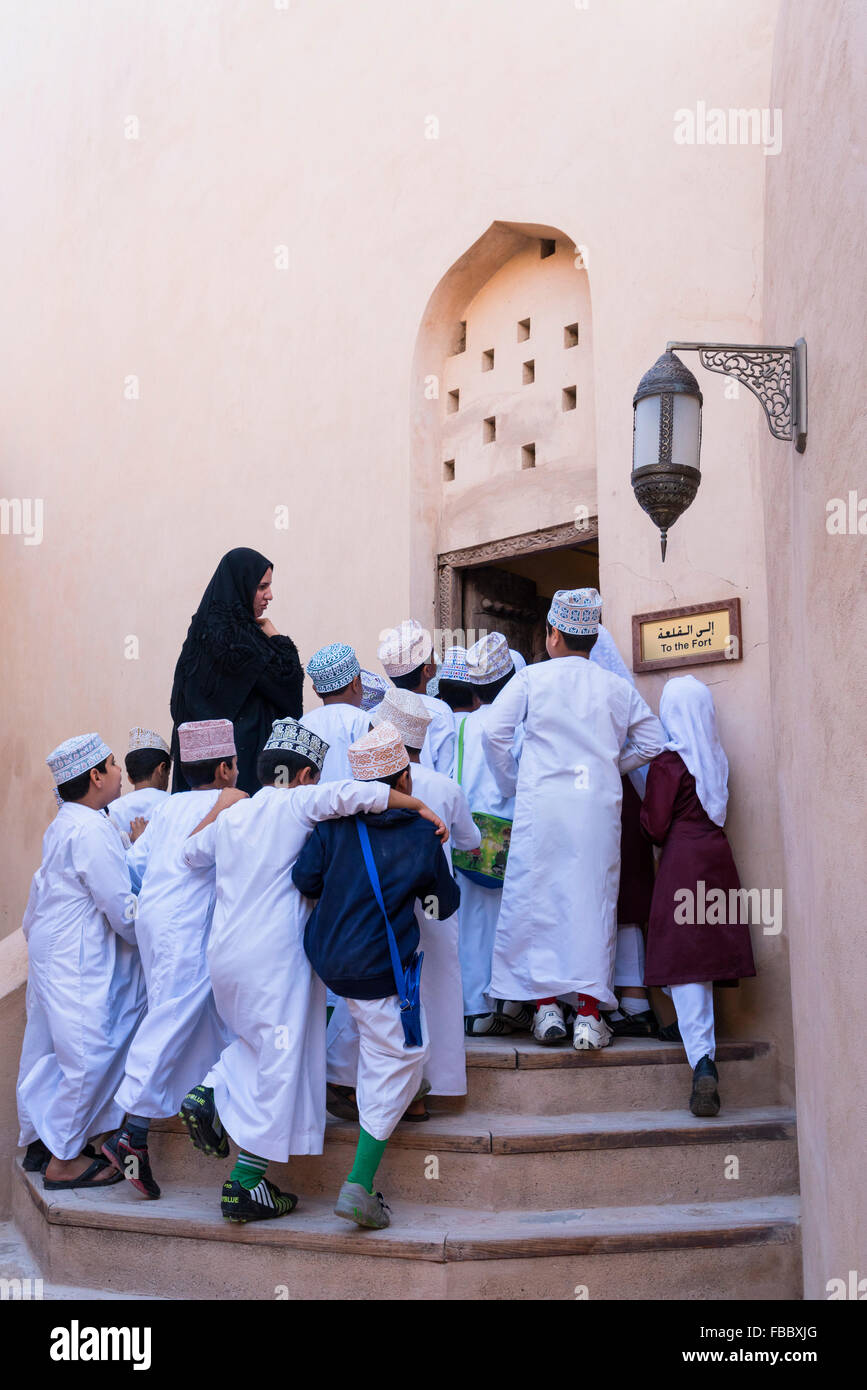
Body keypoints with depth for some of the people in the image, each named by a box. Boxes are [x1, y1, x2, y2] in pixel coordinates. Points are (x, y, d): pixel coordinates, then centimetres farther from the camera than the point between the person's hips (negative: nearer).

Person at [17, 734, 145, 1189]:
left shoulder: (62, 824, 12)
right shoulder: (92, 830, -20)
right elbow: (121, 907, -19)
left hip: (50, 950, 10)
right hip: (81, 962, -10)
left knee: (48, 1049, 17)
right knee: (88, 1054, -3)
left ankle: (40, 1141, 29)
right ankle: (64, 1159, 6)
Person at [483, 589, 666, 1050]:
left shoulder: (531, 678, 3)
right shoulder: (617, 687, 10)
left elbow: (494, 732, -4)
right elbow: (652, 742, 12)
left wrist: (511, 783, 9)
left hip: (542, 801, -2)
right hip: (599, 804, 2)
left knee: (536, 897, 6)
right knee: (594, 900, 3)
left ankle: (546, 1007, 7)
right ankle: (589, 1015, 2)